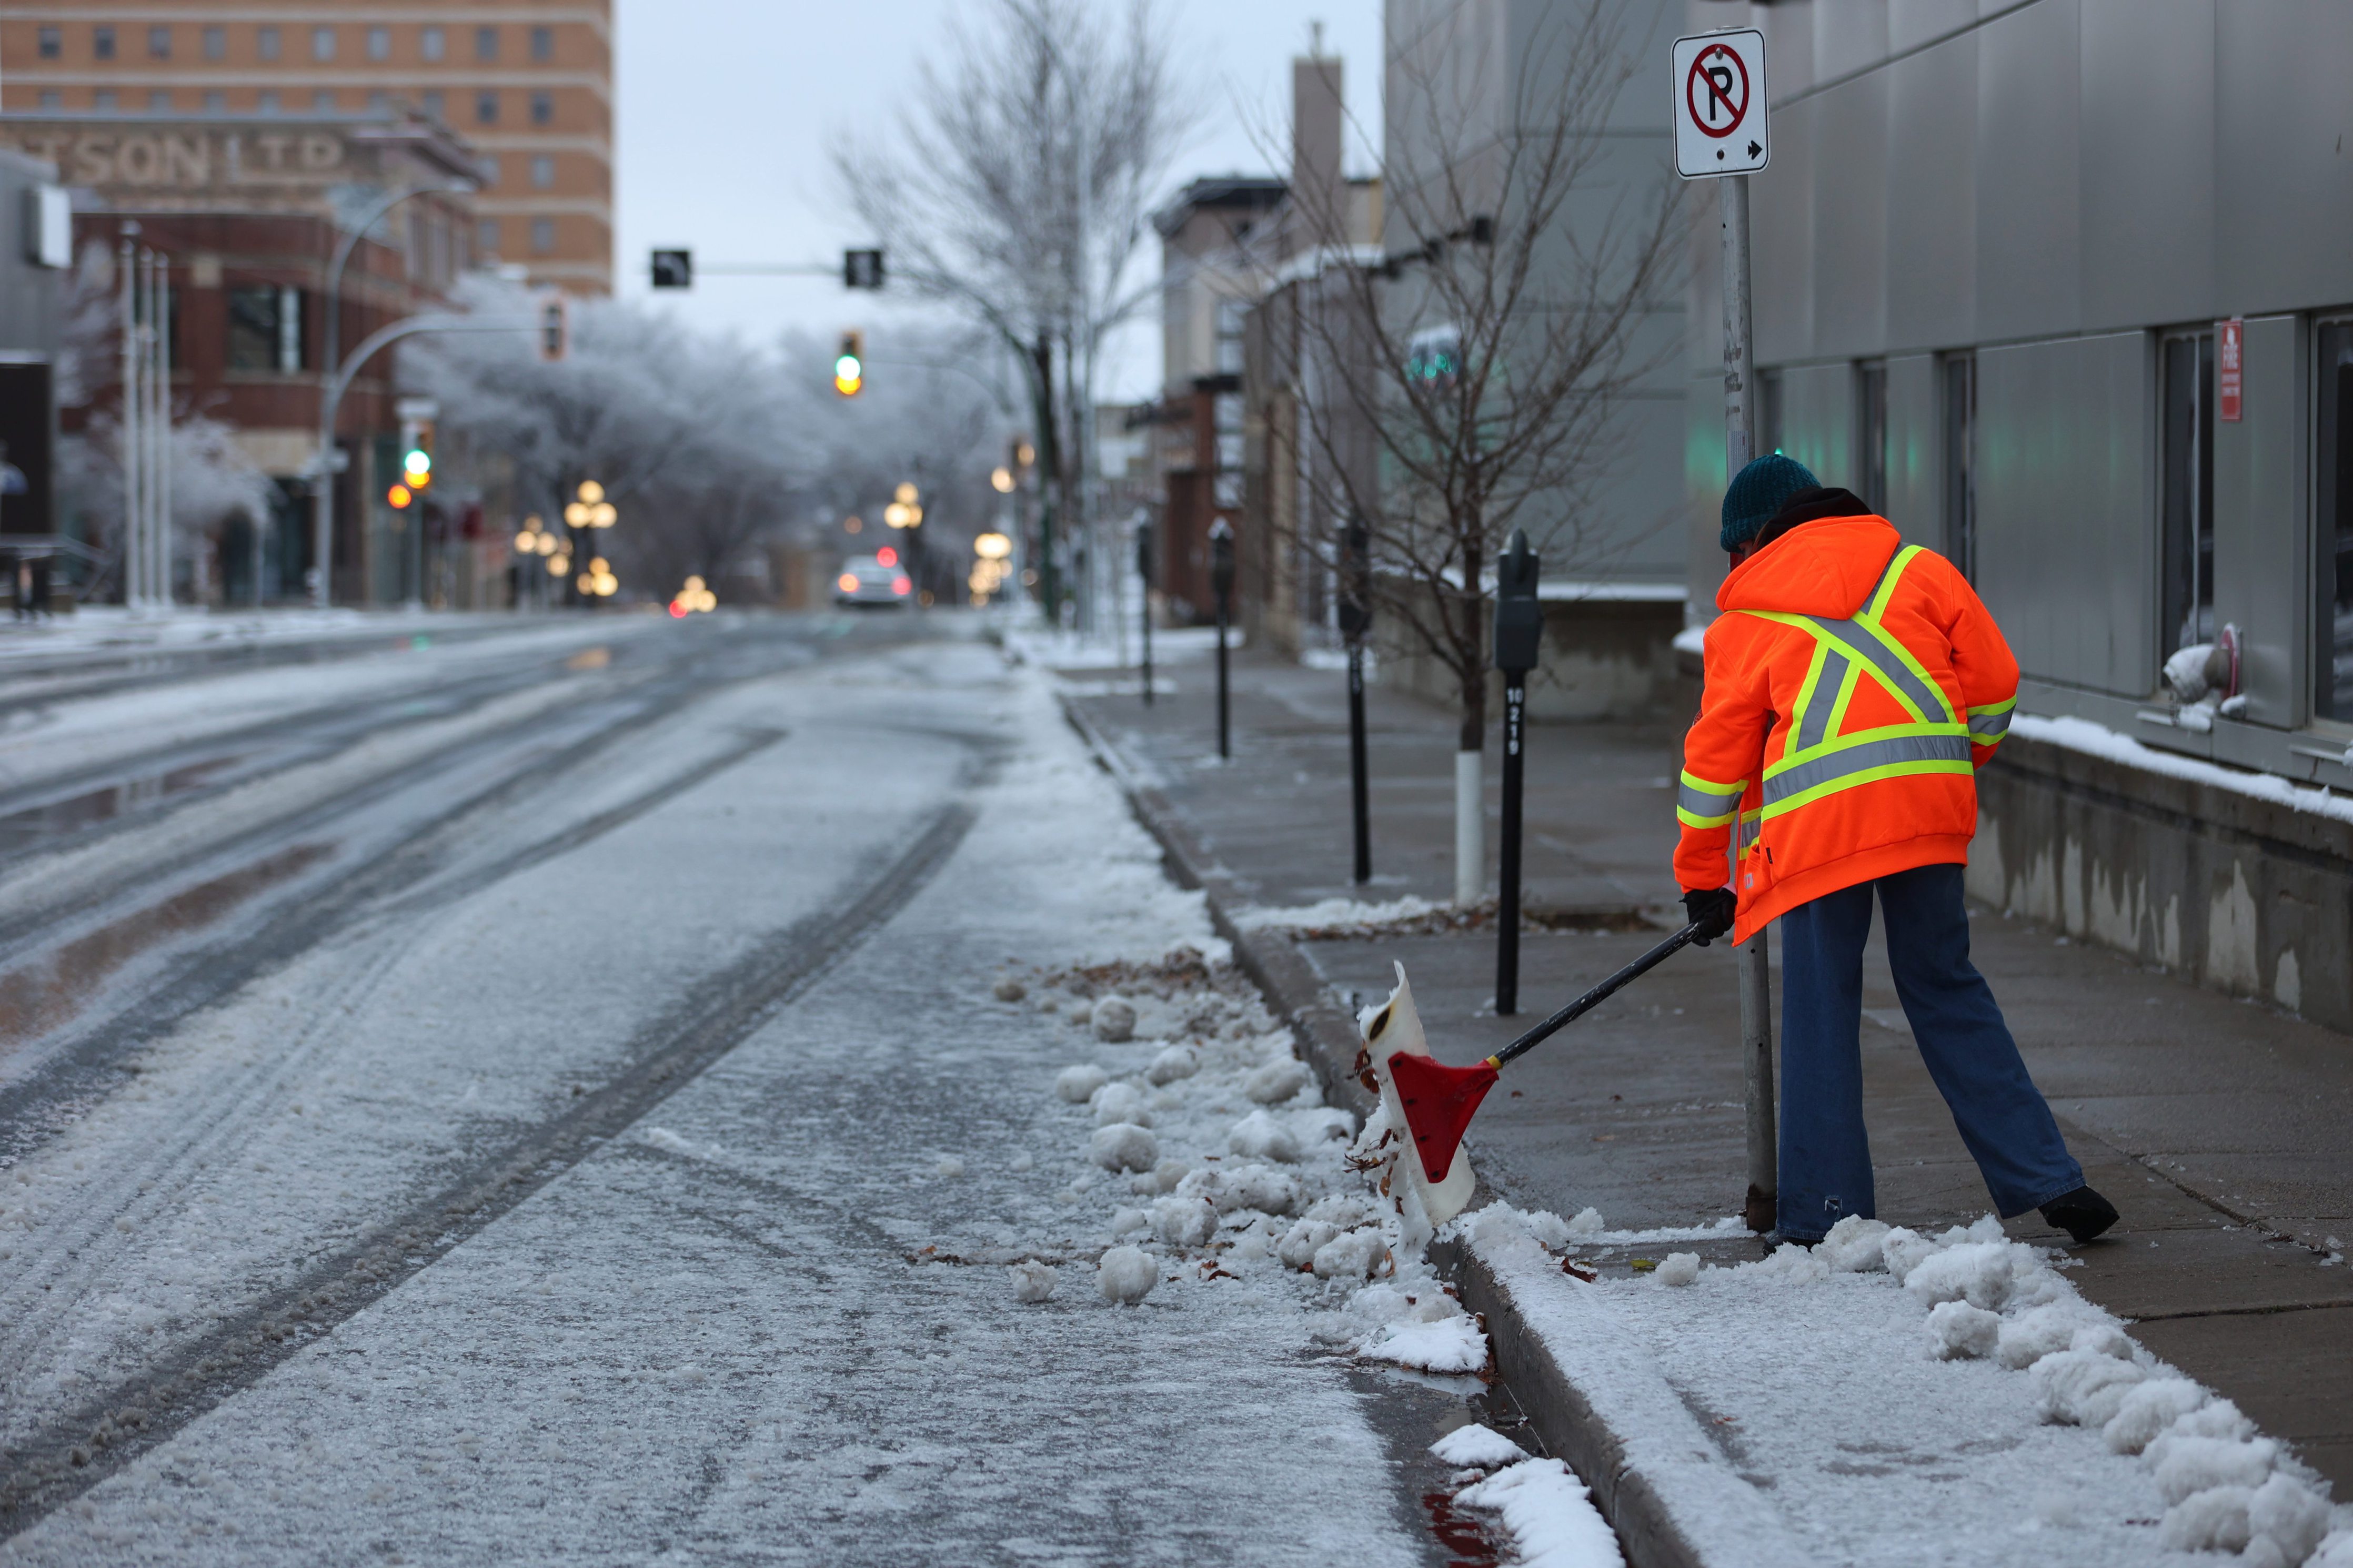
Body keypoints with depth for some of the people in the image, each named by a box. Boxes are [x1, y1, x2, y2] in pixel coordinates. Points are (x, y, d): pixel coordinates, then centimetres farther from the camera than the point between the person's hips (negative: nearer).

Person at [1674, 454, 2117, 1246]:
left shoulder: (1747, 614, 11)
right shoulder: (1918, 570, 16)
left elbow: (1717, 753, 13)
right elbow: (1993, 681, 11)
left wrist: (1703, 880, 21)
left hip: (1817, 818, -2)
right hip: (1929, 808, 3)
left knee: (1820, 1011, 5)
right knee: (1945, 989, 12)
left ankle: (1826, 1212, 6)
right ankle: (2046, 1176, 8)